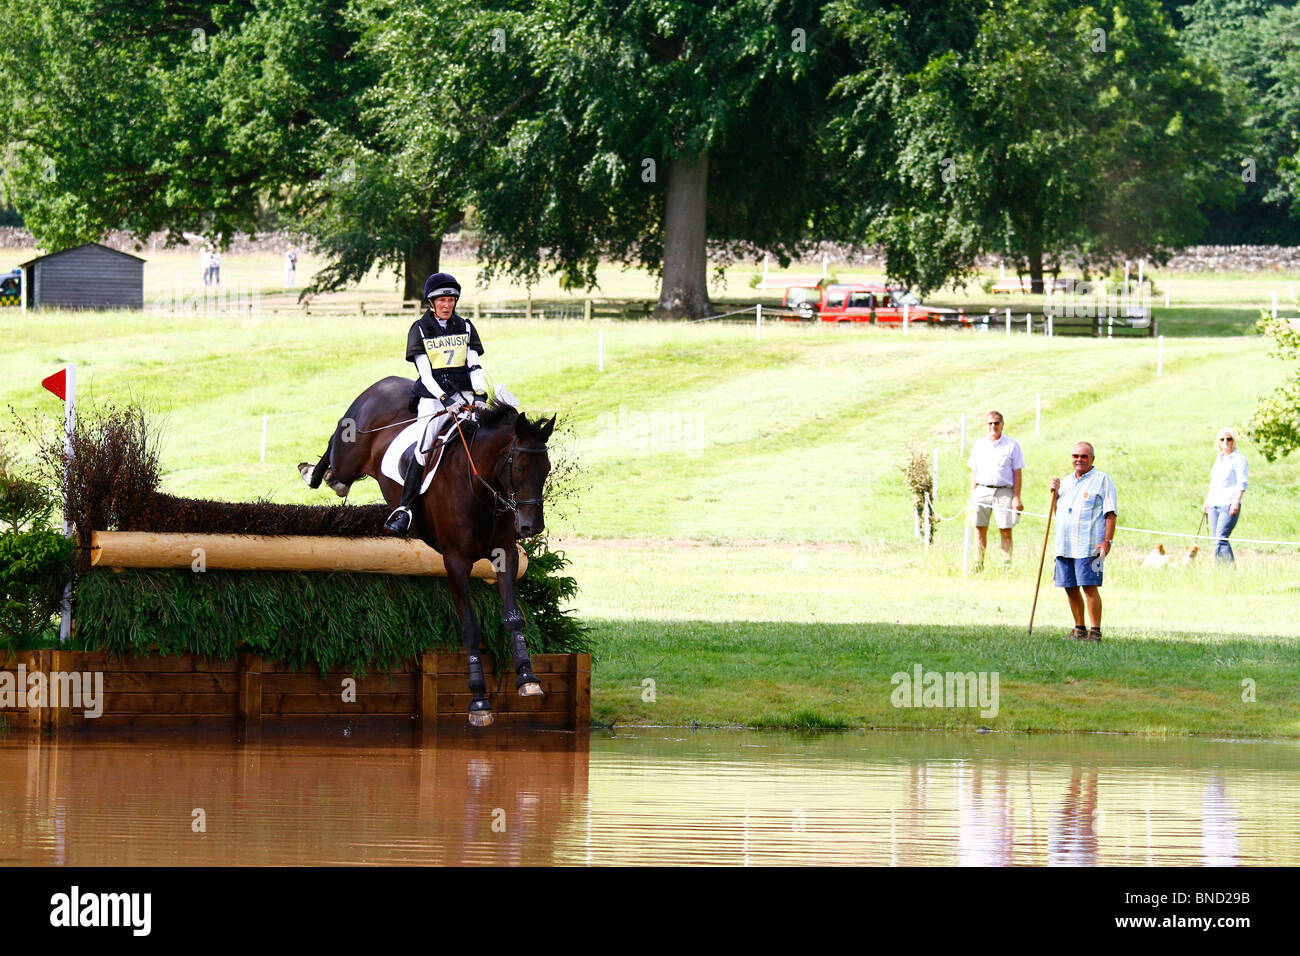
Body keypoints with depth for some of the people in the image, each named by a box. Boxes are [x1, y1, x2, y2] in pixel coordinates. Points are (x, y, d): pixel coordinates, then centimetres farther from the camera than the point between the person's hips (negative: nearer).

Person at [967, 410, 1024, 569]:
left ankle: (1007, 565, -1)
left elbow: (1017, 473, 2)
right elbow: (974, 472, 15)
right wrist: (972, 495, 7)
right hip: (982, 490, 3)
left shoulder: (1012, 445, 4)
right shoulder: (978, 445, 13)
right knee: (980, 529, 1)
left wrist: (1016, 497, -4)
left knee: (1006, 531, -5)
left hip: (1004, 491, -3)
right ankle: (979, 563, 8)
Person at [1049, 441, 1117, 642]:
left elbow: (1111, 513, -5)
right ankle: (1080, 629, 18)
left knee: (1089, 587, -11)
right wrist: (1055, 493, 9)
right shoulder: (1067, 481, 21)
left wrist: (1107, 541, -15)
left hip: (1089, 547, -7)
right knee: (1070, 588, 7)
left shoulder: (1102, 480, 1)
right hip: (1064, 546, 7)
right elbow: (1057, 512, 27)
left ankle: (1095, 631, -8)